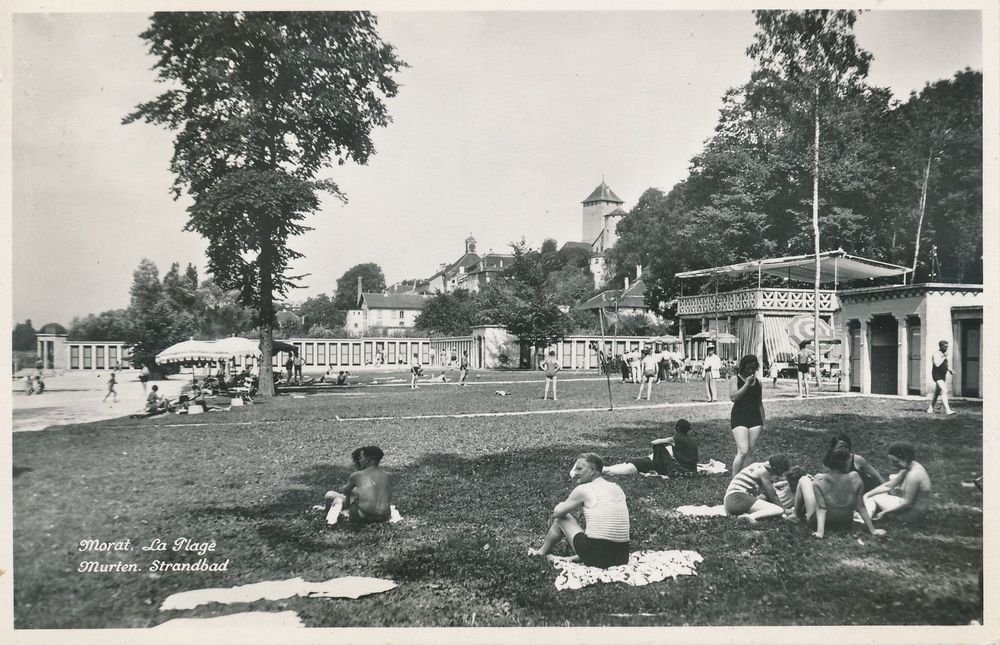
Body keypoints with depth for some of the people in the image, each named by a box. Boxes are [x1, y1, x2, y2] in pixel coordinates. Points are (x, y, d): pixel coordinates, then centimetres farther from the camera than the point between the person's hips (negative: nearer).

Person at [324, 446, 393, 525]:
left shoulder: (357, 475, -8)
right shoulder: (387, 476, 3)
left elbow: (345, 491, 11)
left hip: (363, 518, -5)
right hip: (385, 517, 5)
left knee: (329, 495, 10)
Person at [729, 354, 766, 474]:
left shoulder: (757, 382, 13)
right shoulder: (735, 379, 1)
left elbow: (760, 403, 19)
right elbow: (733, 397, -14)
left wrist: (763, 423, 19)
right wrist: (747, 384, -14)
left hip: (755, 419, 5)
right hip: (739, 418, -5)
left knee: (750, 452, 2)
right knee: (743, 452, -16)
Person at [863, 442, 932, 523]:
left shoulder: (913, 475, -29)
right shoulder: (909, 467, 0)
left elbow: (907, 503, -25)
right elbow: (889, 485, 5)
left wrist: (884, 512, -18)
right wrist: (867, 494, -2)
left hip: (910, 513, -10)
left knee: (874, 497, 3)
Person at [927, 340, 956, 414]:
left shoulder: (944, 354, 13)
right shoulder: (936, 354, -14)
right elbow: (937, 364, -27)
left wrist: (950, 370, 9)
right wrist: (944, 357, -21)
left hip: (943, 376, 9)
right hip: (937, 375, -9)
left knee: (937, 393, 15)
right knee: (944, 391, -19)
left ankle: (930, 408, 26)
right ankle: (947, 410, -23)